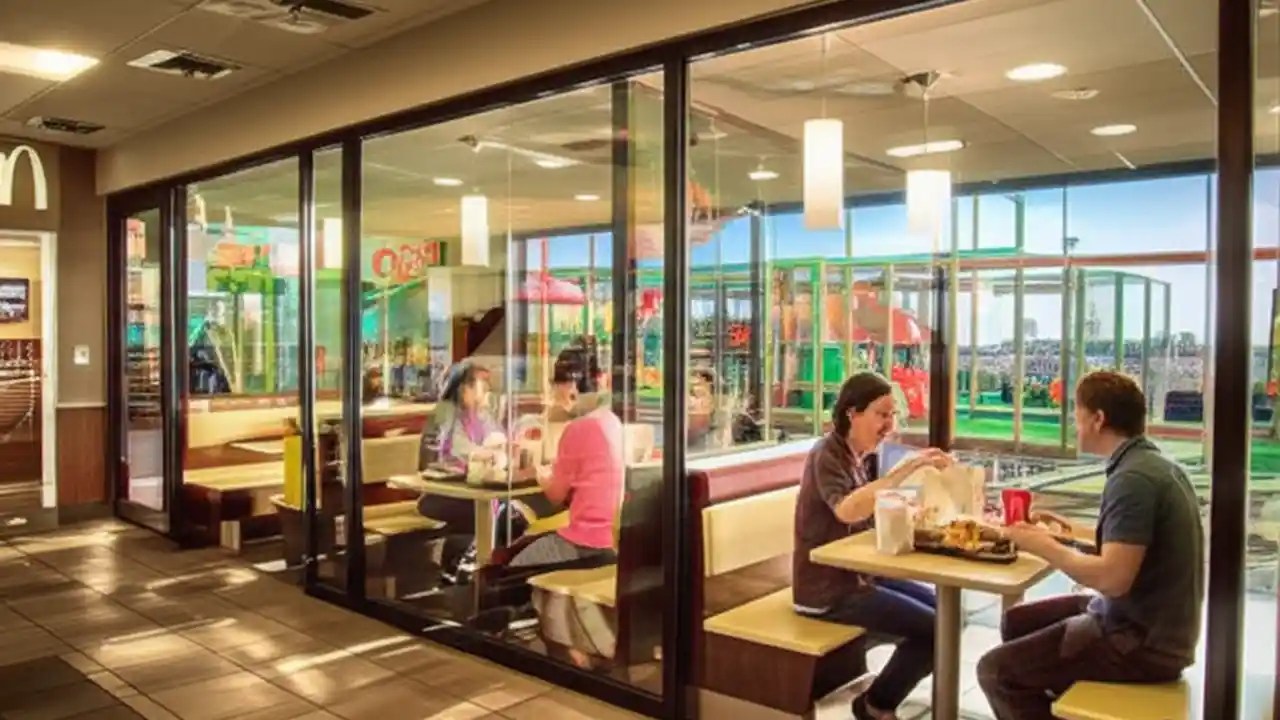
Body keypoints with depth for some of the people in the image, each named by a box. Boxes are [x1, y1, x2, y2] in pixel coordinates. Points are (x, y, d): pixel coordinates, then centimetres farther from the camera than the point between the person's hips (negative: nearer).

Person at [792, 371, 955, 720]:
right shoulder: (827, 455, -20)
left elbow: (873, 513, 9)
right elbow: (847, 510, -39)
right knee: (934, 628, -11)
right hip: (828, 586, -9)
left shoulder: (866, 455, 6)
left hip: (860, 572, 9)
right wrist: (907, 467, -41)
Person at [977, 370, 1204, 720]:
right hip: (1151, 623, 10)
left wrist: (1045, 547, -16)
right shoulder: (1153, 463, 7)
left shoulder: (1133, 478, -23)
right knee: (1017, 622, 19)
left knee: (996, 670, -10)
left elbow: (1113, 578, -29)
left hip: (1142, 642, -10)